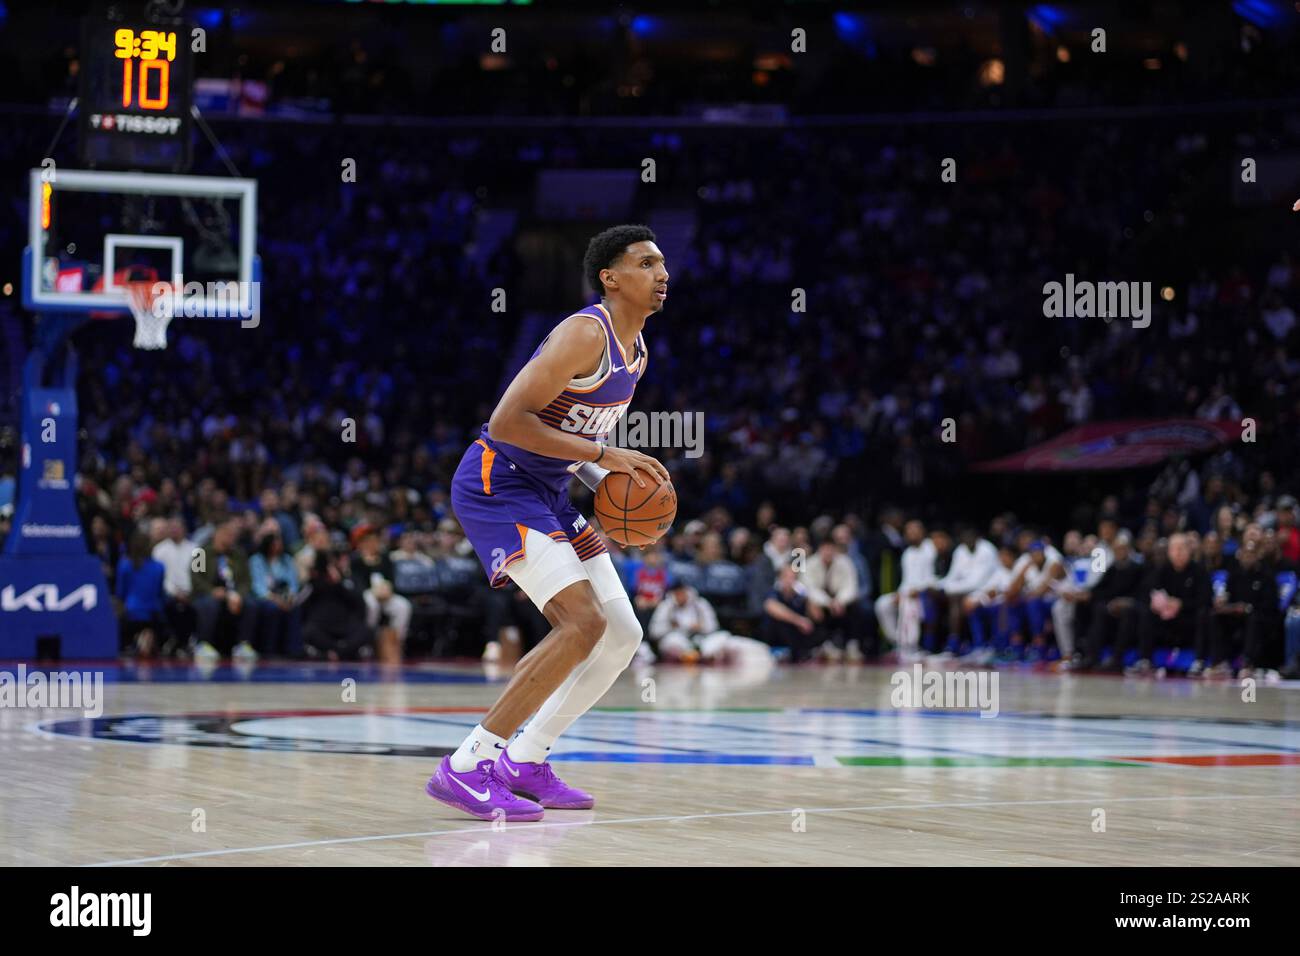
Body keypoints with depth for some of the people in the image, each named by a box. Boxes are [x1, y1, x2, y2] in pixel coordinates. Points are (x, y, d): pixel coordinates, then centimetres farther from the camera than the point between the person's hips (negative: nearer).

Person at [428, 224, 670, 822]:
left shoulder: (636, 353, 13)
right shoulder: (586, 333, -18)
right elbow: (509, 420, -26)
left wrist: (609, 482, 5)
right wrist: (603, 454, -25)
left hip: (547, 494, 10)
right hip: (495, 486, -10)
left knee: (622, 636, 5)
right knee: (583, 622, -23)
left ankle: (525, 763, 12)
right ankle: (467, 767, -19)